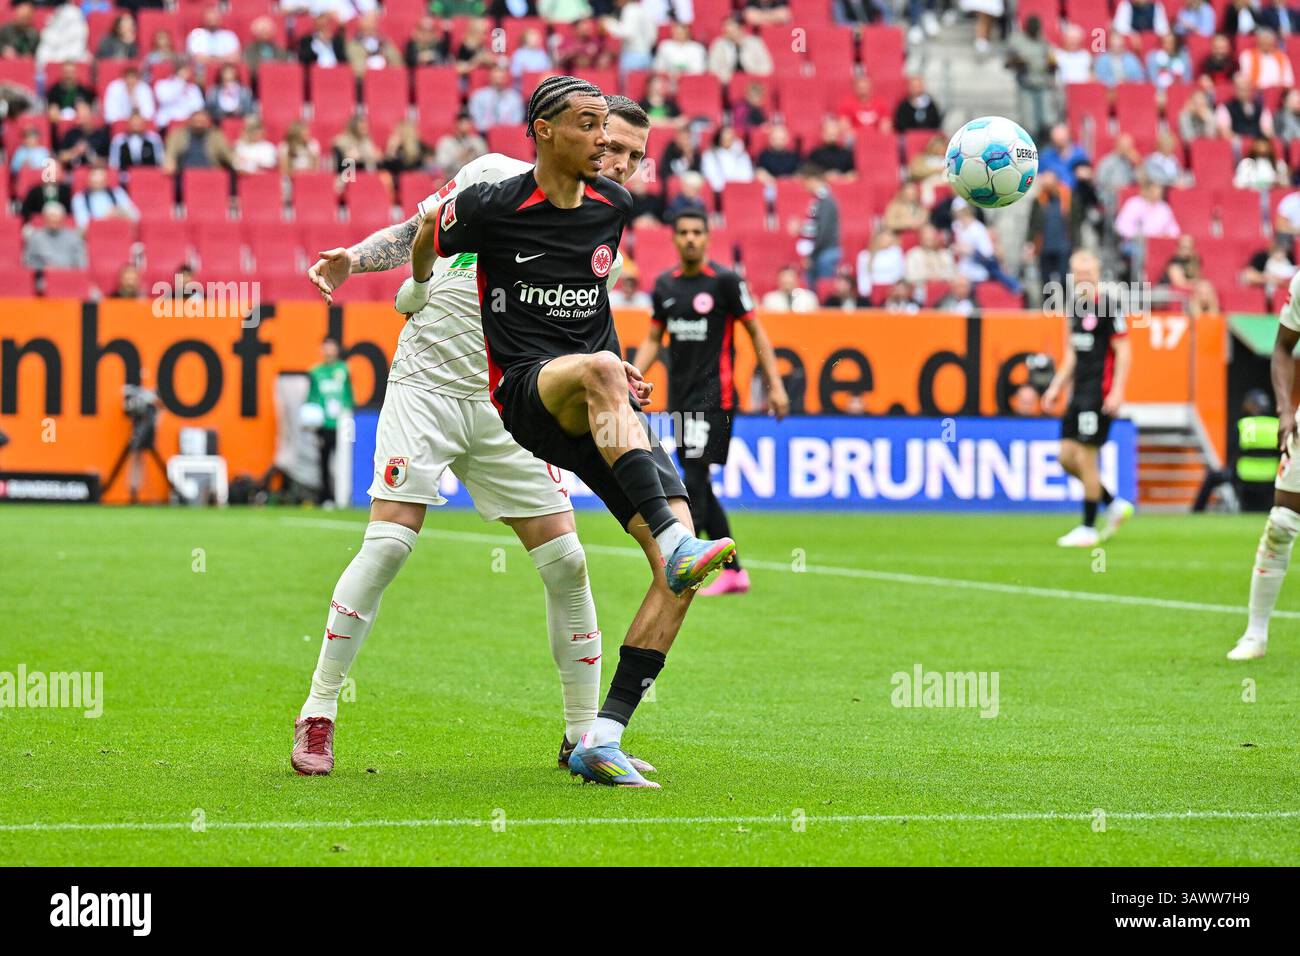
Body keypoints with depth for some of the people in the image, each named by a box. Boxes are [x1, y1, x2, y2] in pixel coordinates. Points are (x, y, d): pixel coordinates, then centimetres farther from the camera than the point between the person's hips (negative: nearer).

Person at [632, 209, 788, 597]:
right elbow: (653, 340, 17)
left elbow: (756, 332, -1)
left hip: (713, 395, -6)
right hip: (680, 397, 6)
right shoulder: (664, 285, 10)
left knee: (694, 480, -14)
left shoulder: (725, 281, -6)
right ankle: (734, 572, 16)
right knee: (698, 487, 8)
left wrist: (775, 384, -5)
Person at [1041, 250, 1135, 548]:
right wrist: (1057, 387, 18)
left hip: (1099, 395, -8)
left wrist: (1117, 392, -19)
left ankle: (1088, 529, 4)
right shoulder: (1073, 304, 13)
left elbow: (1123, 351, -13)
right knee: (1066, 457, 6)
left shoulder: (1108, 305, -11)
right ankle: (1114, 505, 21)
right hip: (1078, 393, 8)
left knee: (1085, 459, -6)